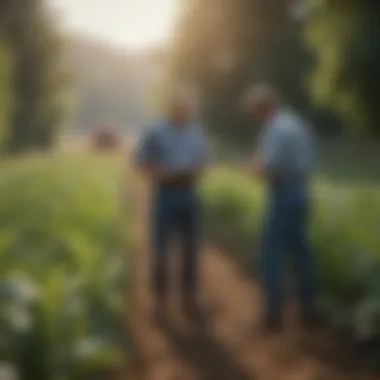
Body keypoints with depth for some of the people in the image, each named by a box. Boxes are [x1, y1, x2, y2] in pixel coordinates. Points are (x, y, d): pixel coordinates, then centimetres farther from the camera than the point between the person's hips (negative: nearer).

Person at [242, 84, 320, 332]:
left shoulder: (277, 128, -18)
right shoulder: (299, 123, 12)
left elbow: (267, 169, -23)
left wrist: (255, 166, -1)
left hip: (284, 196, -9)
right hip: (301, 193, 9)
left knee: (271, 254, -3)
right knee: (300, 250, 15)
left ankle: (274, 314, -1)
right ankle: (310, 309, 21)